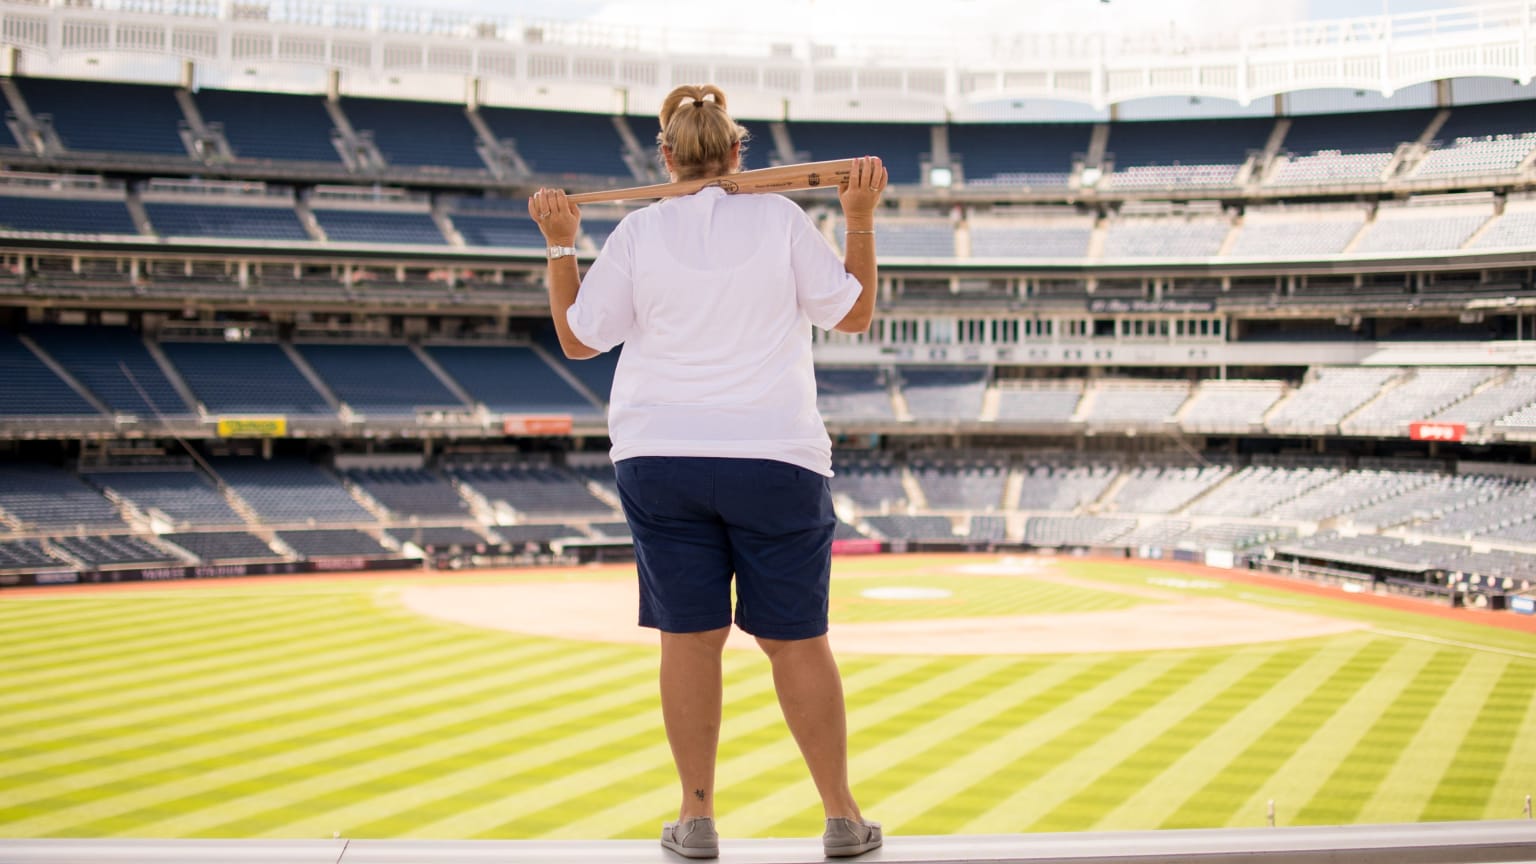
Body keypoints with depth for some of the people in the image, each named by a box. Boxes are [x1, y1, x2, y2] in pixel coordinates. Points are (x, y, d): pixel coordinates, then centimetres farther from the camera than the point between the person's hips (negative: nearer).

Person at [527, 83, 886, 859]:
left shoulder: (638, 233, -1)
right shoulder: (781, 220, -2)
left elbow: (578, 338, 5)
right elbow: (855, 313, 4)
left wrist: (559, 246, 13)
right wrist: (861, 220, 9)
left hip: (660, 460, 1)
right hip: (775, 459, -1)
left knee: (689, 636, 7)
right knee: (797, 640, 7)